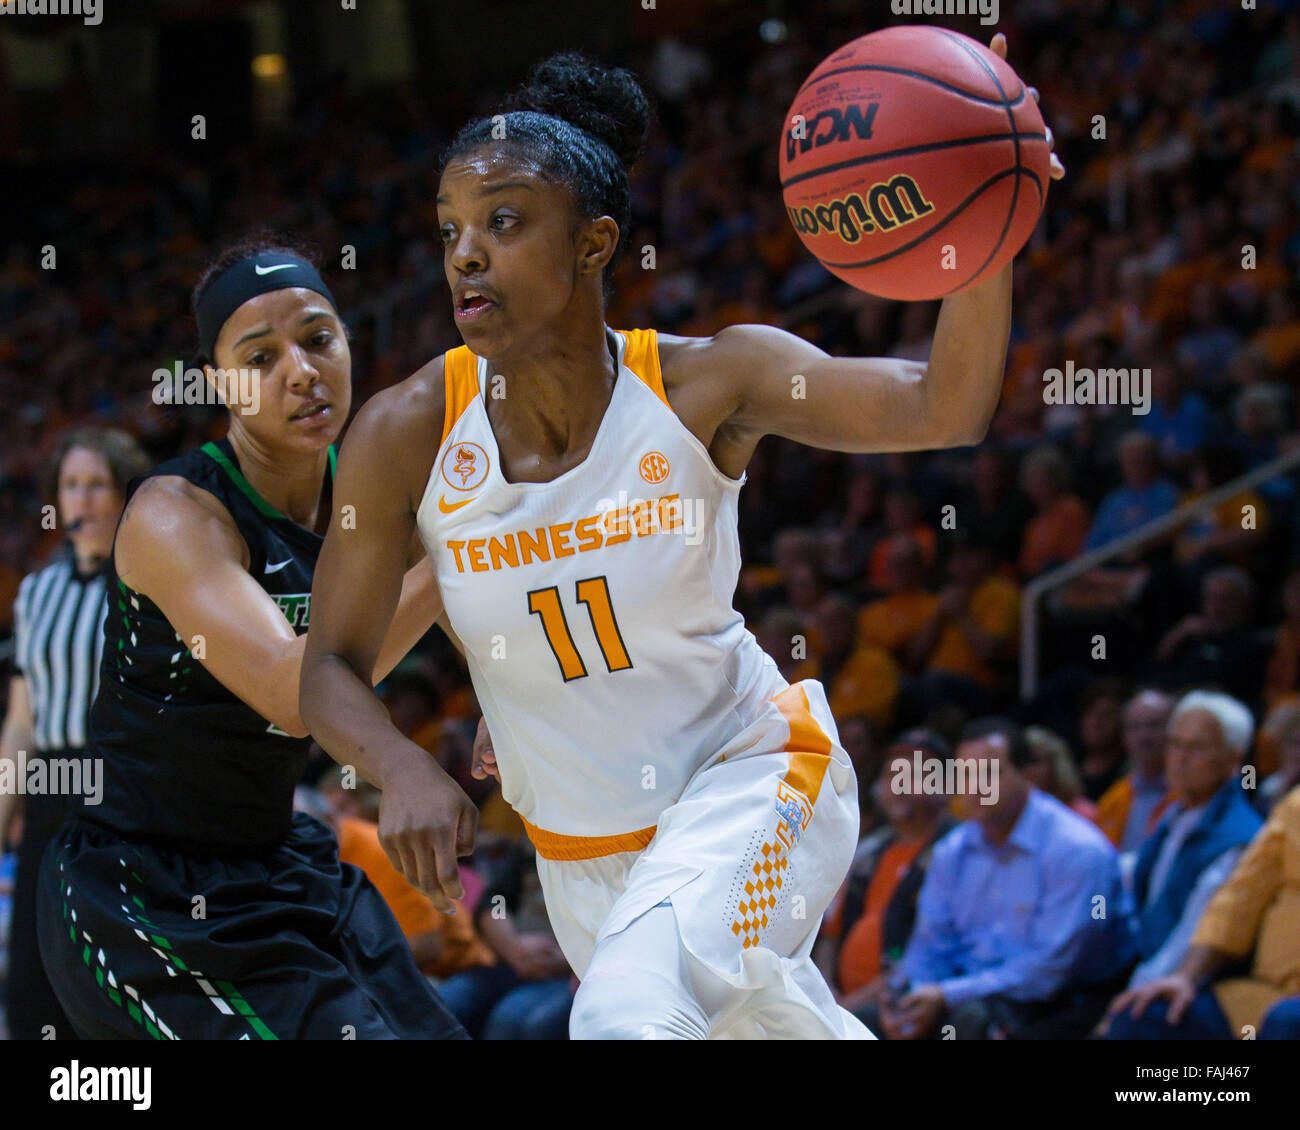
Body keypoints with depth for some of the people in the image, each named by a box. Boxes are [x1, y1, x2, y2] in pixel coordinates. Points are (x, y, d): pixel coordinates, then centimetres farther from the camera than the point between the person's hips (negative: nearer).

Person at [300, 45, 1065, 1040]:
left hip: (751, 774, -3)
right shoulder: (407, 435, -16)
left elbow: (943, 409, -28)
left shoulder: (706, 382, -18)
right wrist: (402, 769, -31)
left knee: (628, 1016, -32)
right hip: (577, 843, 3)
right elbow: (332, 669, -9)